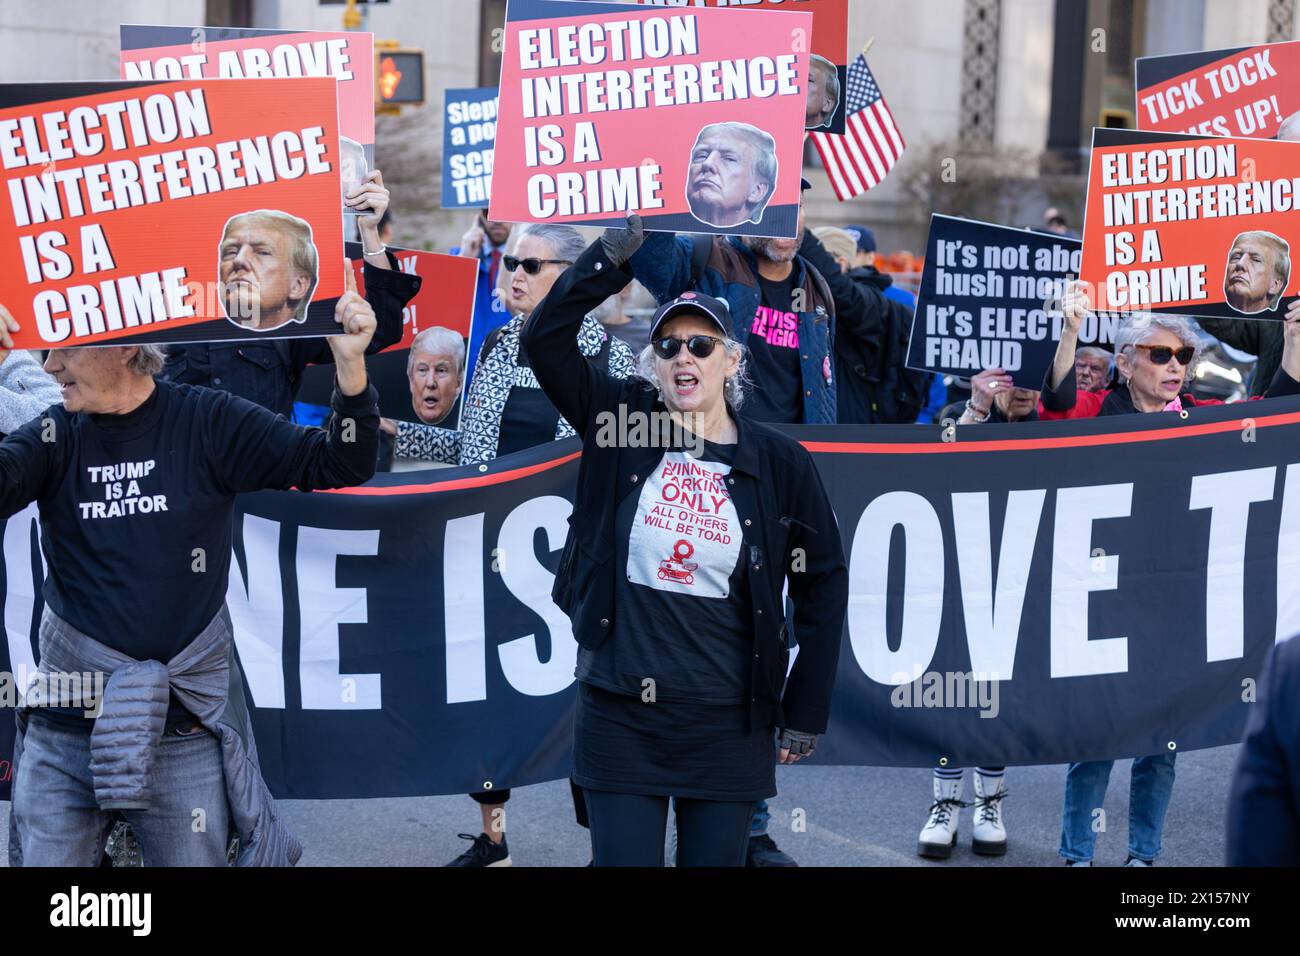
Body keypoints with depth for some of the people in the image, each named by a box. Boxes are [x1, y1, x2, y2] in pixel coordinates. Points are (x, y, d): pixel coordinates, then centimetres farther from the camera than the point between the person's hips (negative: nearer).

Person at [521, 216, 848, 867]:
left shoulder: (780, 464, -1)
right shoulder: (622, 424, 1)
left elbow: (822, 586, 5)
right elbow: (545, 338, -8)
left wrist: (805, 712, 5)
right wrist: (615, 252, -12)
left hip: (727, 723, 0)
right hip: (619, 715, 0)